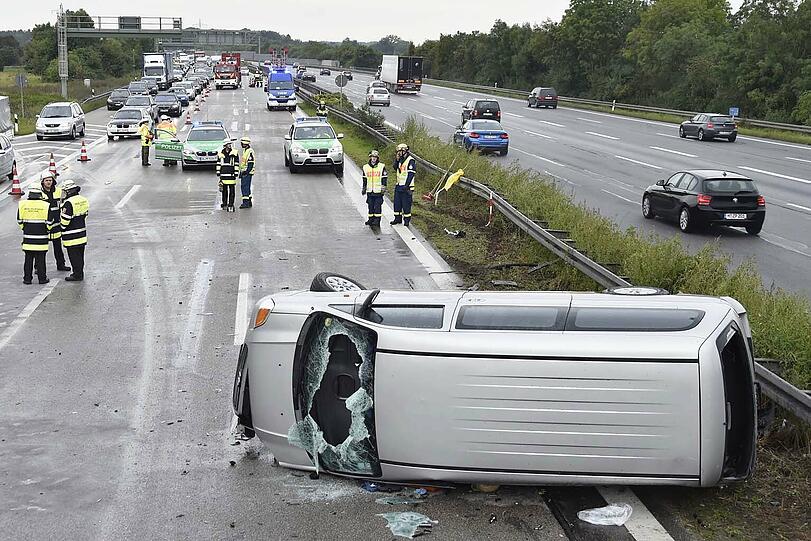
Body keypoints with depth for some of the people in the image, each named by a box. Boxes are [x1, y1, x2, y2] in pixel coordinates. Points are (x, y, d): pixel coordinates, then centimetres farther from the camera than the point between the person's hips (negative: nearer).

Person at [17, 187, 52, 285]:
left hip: (28, 237, 2)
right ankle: (42, 278, 9)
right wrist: (47, 229, 13)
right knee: (40, 259, 5)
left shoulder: (22, 204, -3)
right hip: (41, 238, -2)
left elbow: (19, 221, 4)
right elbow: (49, 222, -7)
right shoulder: (45, 205, -10)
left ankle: (27, 278, 13)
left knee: (28, 259, 9)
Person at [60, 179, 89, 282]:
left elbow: (65, 220, -18)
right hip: (82, 233, 8)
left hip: (71, 236, -8)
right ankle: (79, 273, 23)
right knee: (80, 254, 15)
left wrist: (63, 228, 0)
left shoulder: (68, 203, -20)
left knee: (74, 256, -1)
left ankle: (77, 275, 3)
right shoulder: (83, 200, 6)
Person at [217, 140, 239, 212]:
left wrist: (236, 173, -3)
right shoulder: (220, 153, 8)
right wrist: (218, 173, 12)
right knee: (224, 190, 10)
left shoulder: (234, 153, 0)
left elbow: (236, 164, 1)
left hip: (231, 174, -3)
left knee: (232, 190, -4)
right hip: (223, 174, 3)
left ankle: (231, 205, 0)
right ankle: (224, 204, 21)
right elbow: (218, 163, 15)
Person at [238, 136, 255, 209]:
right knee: (246, 188, 14)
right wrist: (241, 173, 24)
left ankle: (246, 203, -10)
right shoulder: (244, 151, 16)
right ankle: (249, 202, 20)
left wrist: (246, 172, -22)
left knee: (245, 187, -11)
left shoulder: (250, 151, -15)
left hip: (247, 173, -10)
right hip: (244, 172, 10)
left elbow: (251, 163, -20)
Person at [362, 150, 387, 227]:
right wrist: (364, 188, 15)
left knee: (377, 206, -4)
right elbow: (364, 179, 16)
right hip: (370, 191, 4)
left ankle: (377, 220, -1)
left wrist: (383, 187, -5)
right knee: (370, 206, 7)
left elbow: (384, 178, 1)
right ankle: (371, 219, 16)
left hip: (378, 191, -3)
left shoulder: (382, 167, -1)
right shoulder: (366, 167, 9)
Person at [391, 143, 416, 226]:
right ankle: (398, 218, 21)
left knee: (406, 204, -3)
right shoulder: (401, 160, 12)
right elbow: (396, 168, 18)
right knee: (397, 203, 11)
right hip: (399, 186, 8)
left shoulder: (410, 160, -12)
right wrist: (397, 160, 2)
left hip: (406, 186, -8)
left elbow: (411, 174, -17)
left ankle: (407, 220, 4)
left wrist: (406, 185, -21)